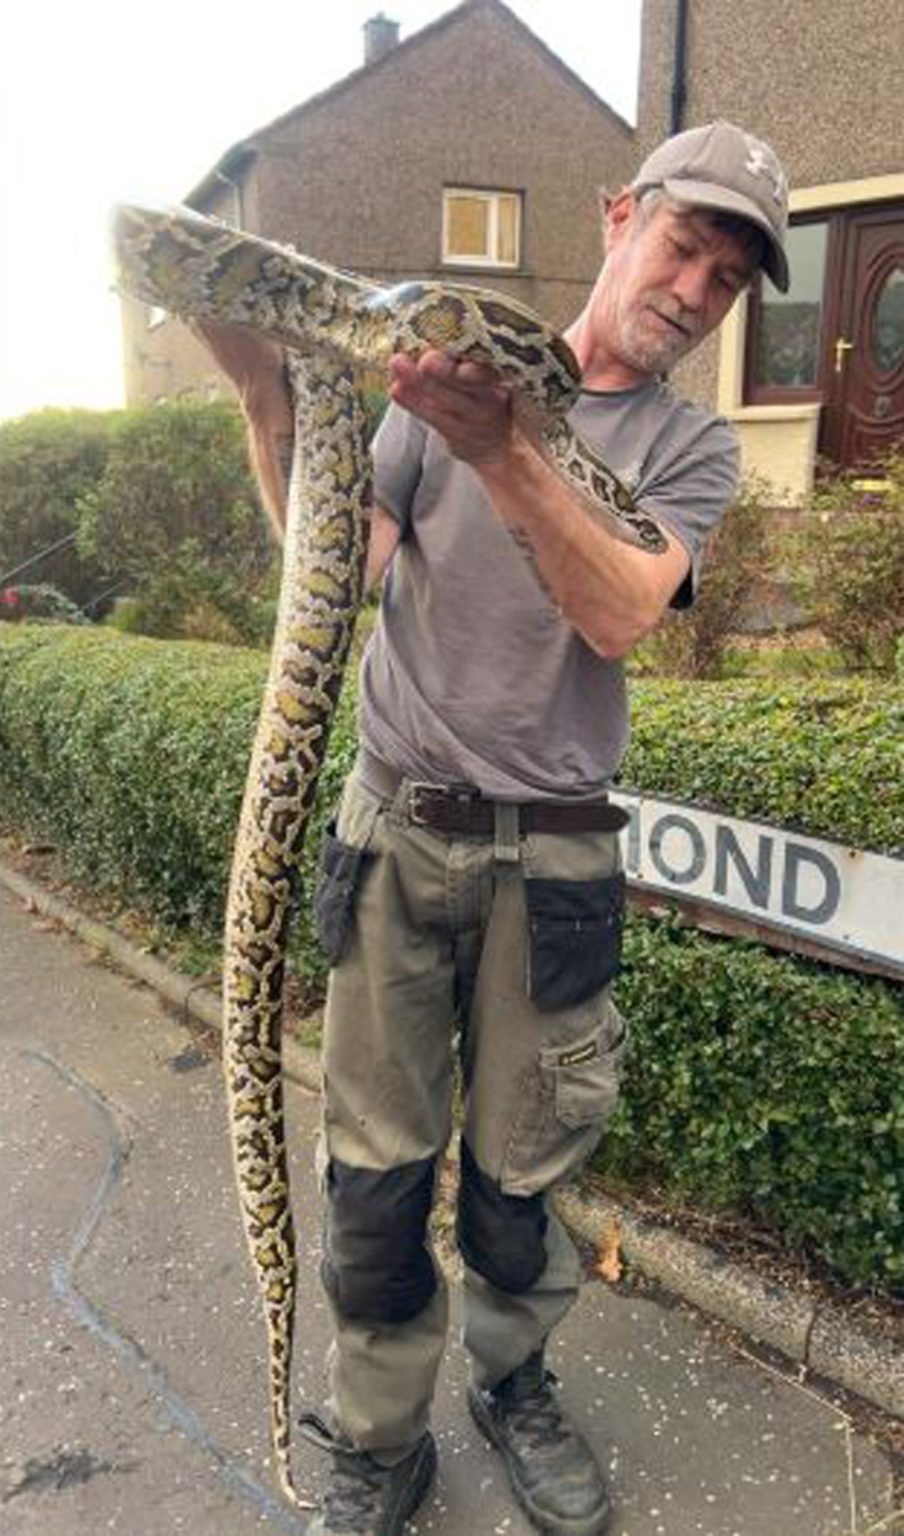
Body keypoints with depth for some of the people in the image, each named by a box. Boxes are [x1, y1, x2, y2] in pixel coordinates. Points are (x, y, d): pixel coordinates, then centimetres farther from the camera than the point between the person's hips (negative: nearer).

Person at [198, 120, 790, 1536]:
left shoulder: (691, 446, 5)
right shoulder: (456, 369, 6)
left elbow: (621, 613, -15)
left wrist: (504, 454, -28)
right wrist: (270, 405, -16)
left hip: (552, 856, 0)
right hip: (395, 831, 0)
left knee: (518, 1170, 11)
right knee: (377, 1167, 7)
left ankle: (514, 1383, 39)